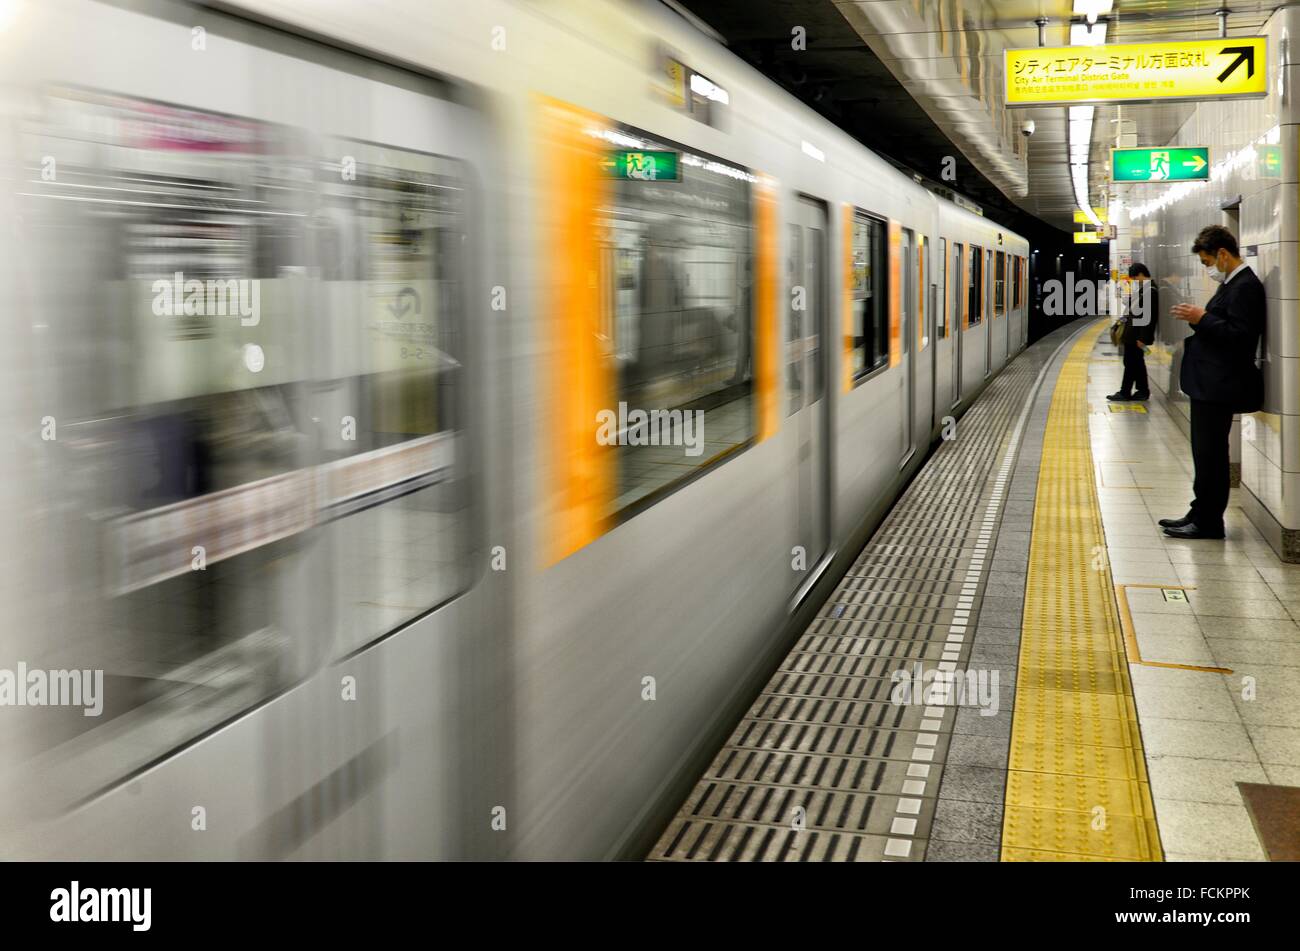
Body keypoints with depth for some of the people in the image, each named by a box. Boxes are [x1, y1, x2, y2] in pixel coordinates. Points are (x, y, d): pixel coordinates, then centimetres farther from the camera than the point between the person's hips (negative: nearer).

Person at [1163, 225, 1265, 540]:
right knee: (1206, 453, 16)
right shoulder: (1231, 284, 16)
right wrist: (1198, 319, 6)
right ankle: (1201, 514, 25)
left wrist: (1202, 319, -19)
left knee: (1210, 454, -4)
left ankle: (1208, 523, 4)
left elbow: (1239, 335, -24)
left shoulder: (1245, 287, -16)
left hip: (1219, 386, -11)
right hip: (1208, 383, 11)